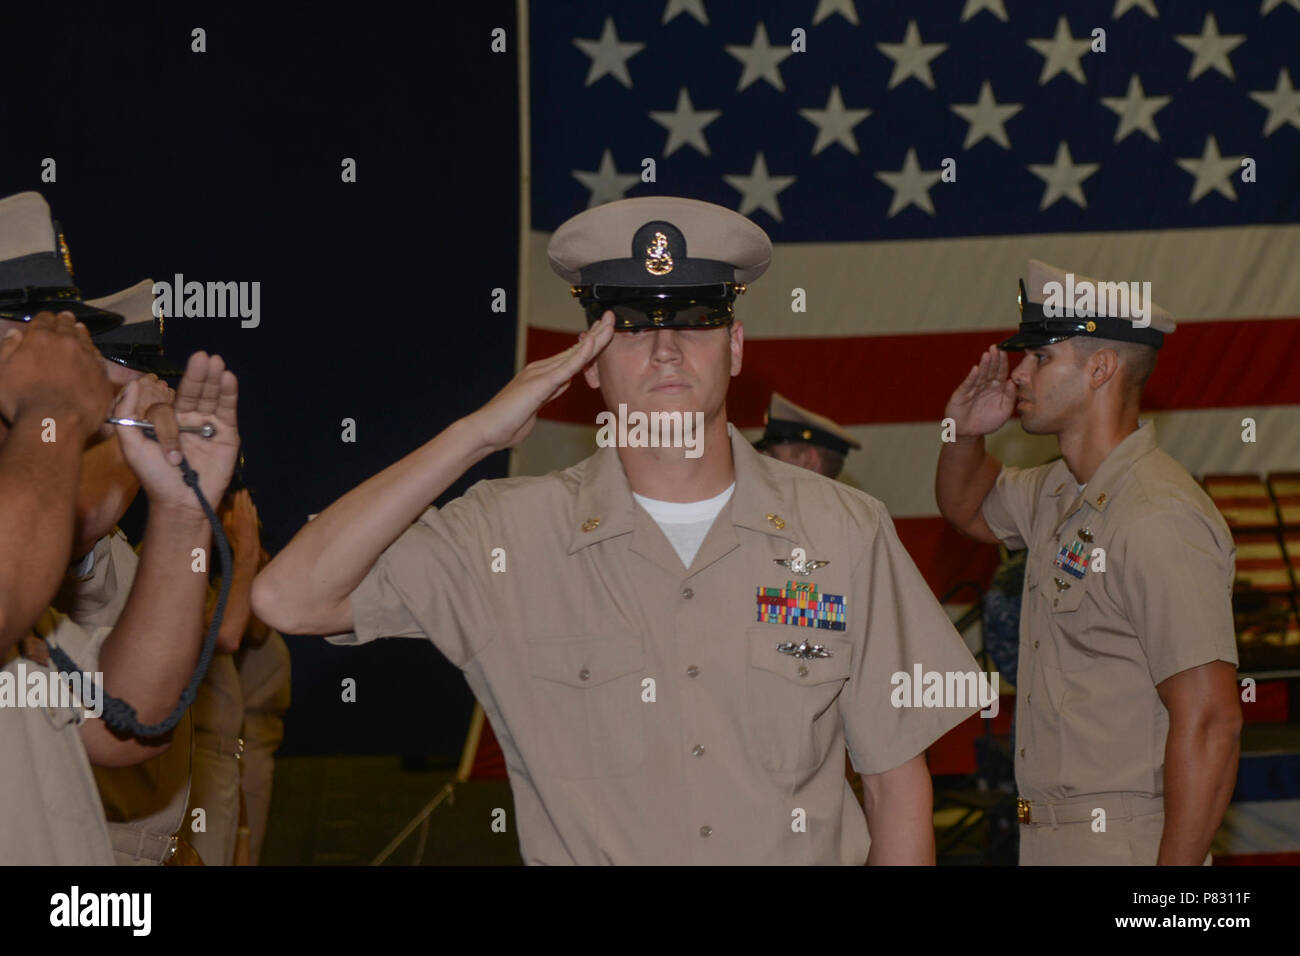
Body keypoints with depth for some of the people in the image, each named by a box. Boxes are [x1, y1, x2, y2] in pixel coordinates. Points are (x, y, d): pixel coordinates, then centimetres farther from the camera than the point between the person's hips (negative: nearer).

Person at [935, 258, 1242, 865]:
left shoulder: (1158, 520, -19)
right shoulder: (1058, 493, 11)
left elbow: (1210, 723, -23)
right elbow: (968, 507, 34)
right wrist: (964, 433, 11)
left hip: (1125, 846, -9)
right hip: (1046, 838, 9)